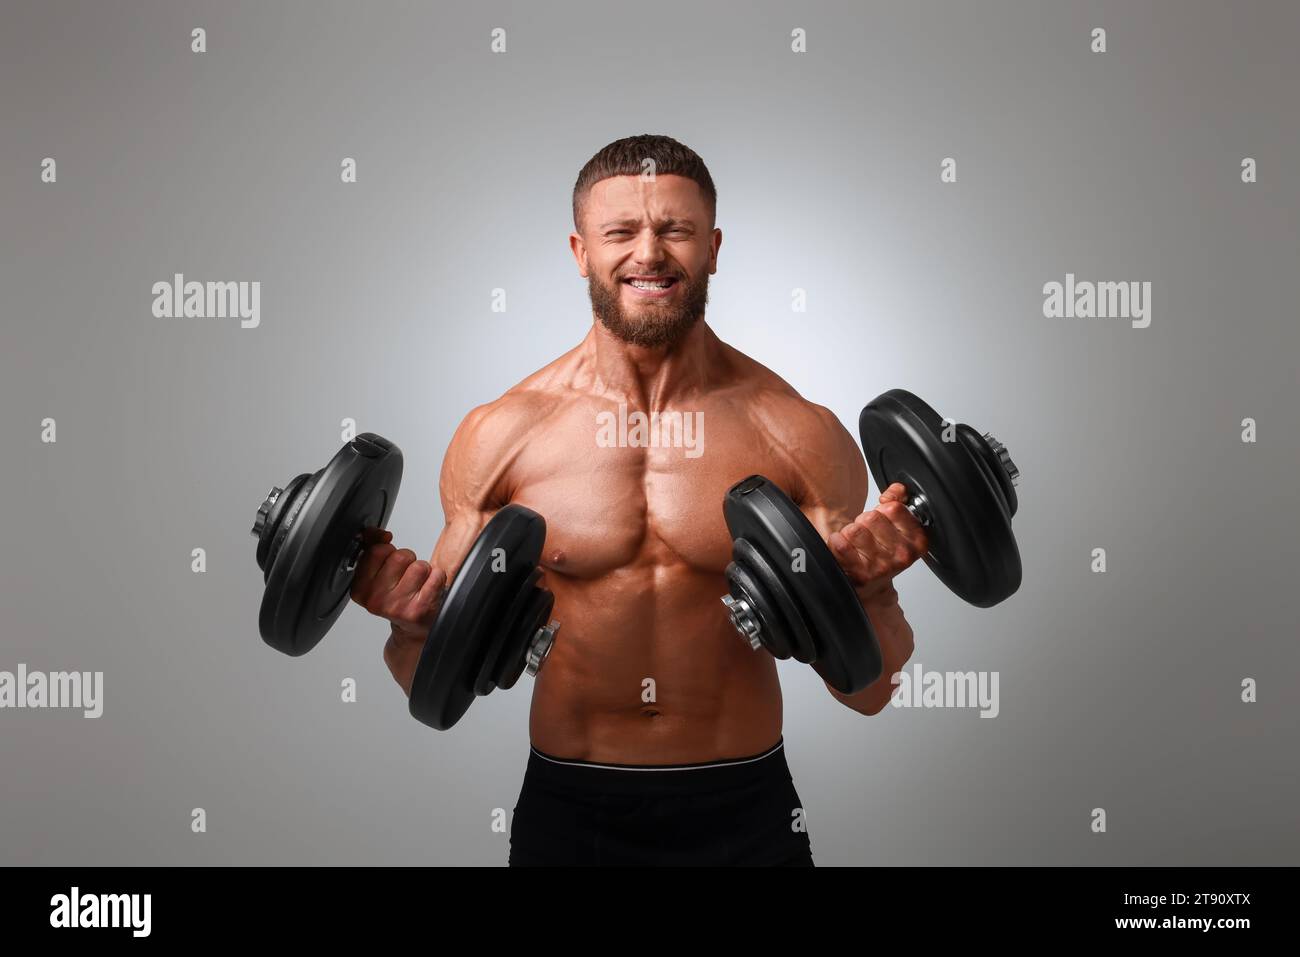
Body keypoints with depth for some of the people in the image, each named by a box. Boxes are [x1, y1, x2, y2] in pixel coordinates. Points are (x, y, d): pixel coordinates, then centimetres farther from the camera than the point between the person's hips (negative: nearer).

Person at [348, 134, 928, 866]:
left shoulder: (800, 435, -8)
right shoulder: (498, 437, -8)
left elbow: (867, 691, -3)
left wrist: (870, 592, -23)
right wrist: (415, 626, -21)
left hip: (745, 812, 0)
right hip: (567, 811, 1)